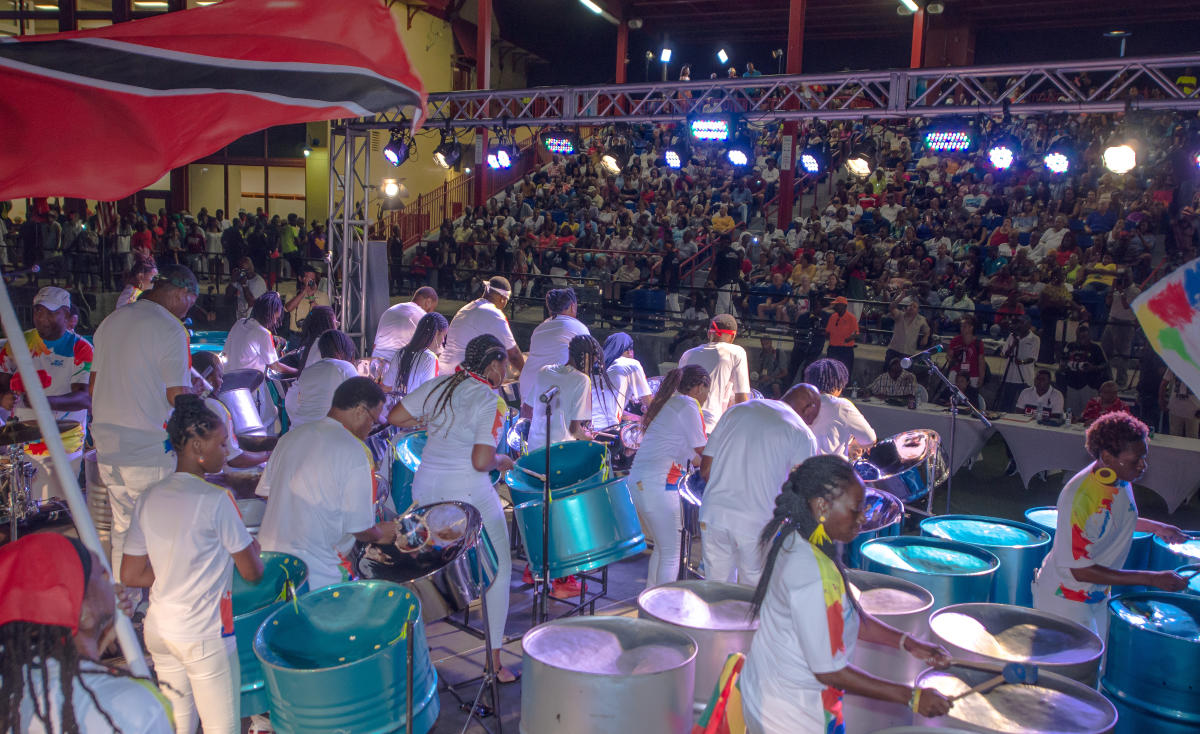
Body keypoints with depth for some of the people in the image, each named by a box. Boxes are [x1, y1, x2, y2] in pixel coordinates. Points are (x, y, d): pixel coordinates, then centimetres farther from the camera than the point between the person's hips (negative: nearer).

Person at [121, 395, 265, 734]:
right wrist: (251, 550, 10)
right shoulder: (216, 500, -18)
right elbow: (252, 573, -11)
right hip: (204, 636, -7)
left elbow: (130, 576, 5)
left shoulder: (149, 498, 0)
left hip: (158, 630, 7)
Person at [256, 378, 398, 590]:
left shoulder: (290, 437, 6)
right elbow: (360, 527, -13)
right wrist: (381, 535, 8)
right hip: (317, 575, -8)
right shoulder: (354, 453, -16)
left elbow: (265, 492, 15)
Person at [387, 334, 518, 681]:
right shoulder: (489, 400, -14)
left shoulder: (437, 385, 3)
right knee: (498, 569, 10)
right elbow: (481, 461, -20)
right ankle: (494, 661, 12)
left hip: (426, 489, 6)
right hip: (469, 496, -6)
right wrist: (503, 461, 0)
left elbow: (395, 417, 7)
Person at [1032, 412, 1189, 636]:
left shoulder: (1122, 477, -7)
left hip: (1098, 596, 8)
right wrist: (1151, 578, -28)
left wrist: (1155, 527, 4)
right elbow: (1079, 569, -28)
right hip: (1065, 599, -8)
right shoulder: (1079, 497, -31)